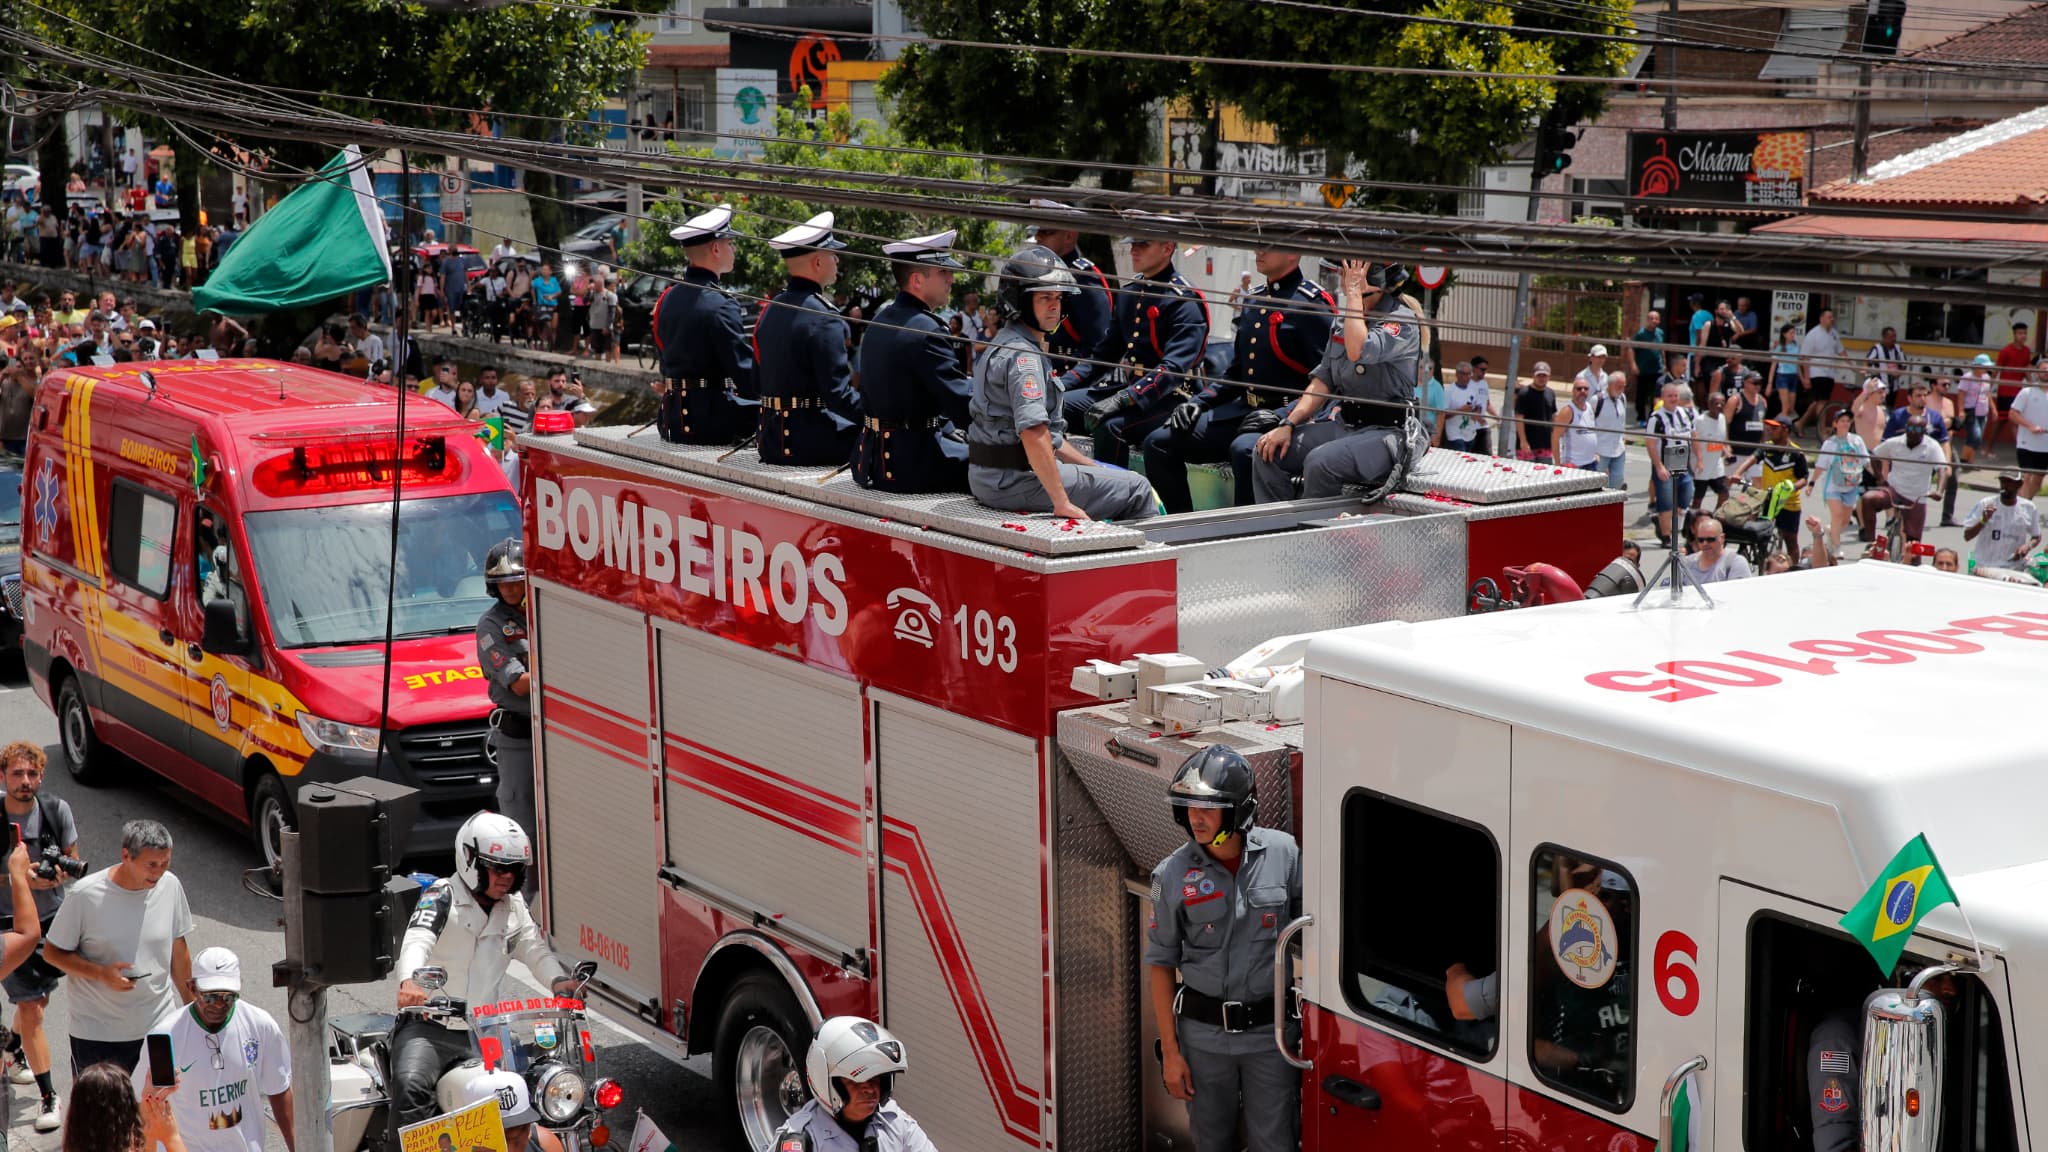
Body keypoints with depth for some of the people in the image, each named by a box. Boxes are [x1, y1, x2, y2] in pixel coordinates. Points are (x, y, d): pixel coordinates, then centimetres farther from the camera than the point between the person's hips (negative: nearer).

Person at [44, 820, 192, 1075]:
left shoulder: (170, 886, -4)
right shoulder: (85, 896, -16)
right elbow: (52, 951, -7)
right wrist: (101, 973, -21)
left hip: (161, 1024, 3)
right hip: (97, 1032, -3)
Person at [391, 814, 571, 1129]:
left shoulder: (514, 905, 14)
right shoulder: (442, 896, -6)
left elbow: (534, 949, 12)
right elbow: (417, 940, -23)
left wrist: (558, 980, -12)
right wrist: (409, 981, -45)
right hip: (429, 1024, -5)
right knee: (411, 1086, -32)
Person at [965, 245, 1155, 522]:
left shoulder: (1004, 345, 17)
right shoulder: (1023, 356, -17)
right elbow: (1033, 432, -29)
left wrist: (1093, 467, 20)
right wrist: (1063, 503, -29)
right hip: (1014, 481, -11)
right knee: (1137, 490, -6)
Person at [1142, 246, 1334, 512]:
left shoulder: (1313, 303, -8)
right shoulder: (1254, 300, 18)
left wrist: (1279, 417, -24)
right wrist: (1198, 402, 9)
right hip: (1244, 408, 8)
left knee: (1244, 450, -39)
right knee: (1160, 442, -3)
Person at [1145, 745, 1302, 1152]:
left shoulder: (1283, 853, -8)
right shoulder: (1172, 875, -9)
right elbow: (1161, 966, -1)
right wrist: (1170, 1052, -2)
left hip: (1271, 1028, 0)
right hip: (1205, 1033, 1)